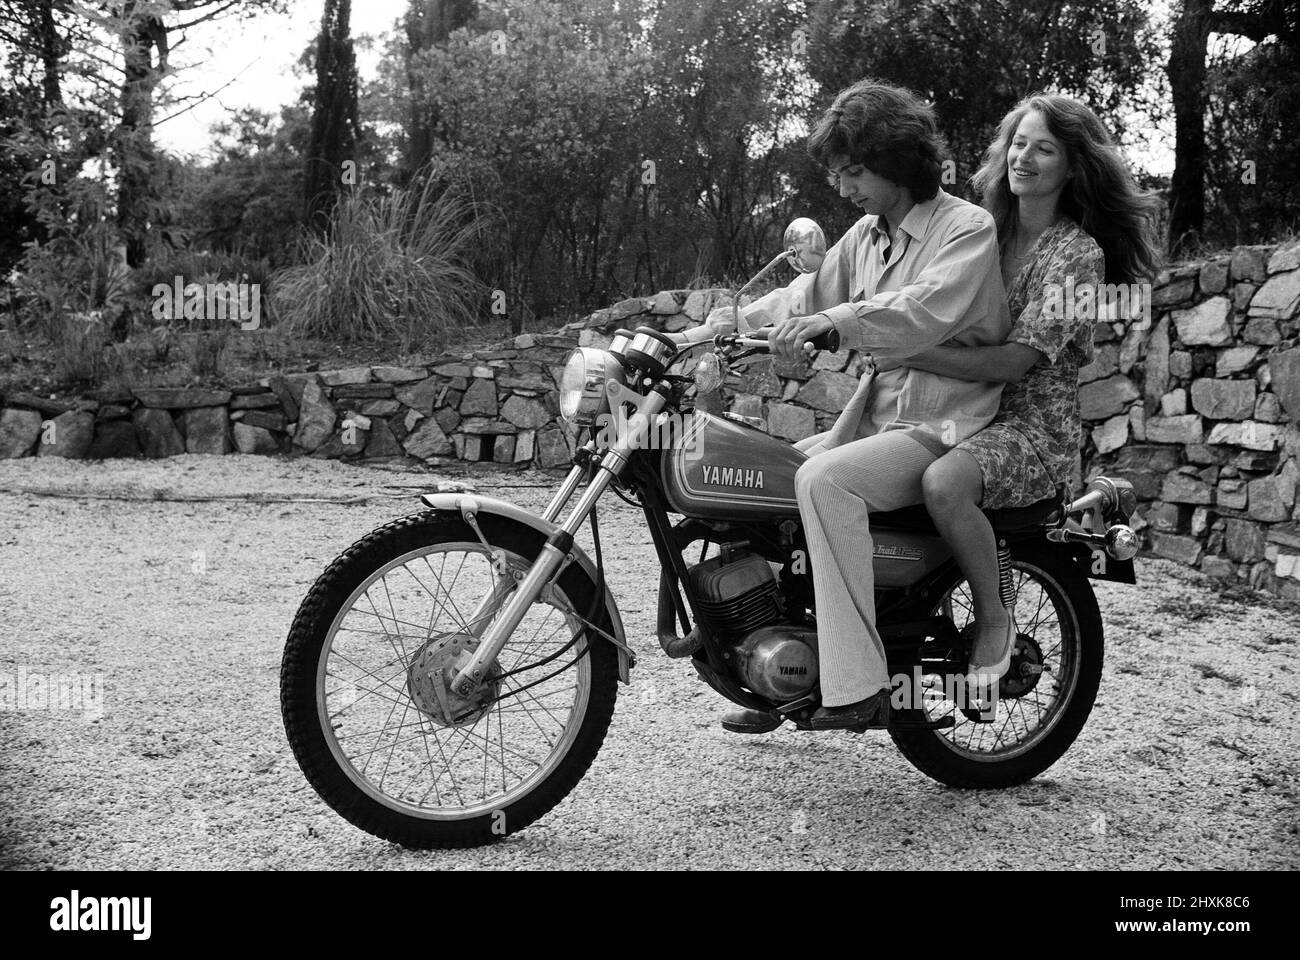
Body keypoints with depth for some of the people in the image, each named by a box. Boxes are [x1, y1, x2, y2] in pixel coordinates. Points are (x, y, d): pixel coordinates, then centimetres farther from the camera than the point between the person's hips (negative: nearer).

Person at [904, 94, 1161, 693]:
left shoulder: (1078, 252, -7)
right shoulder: (987, 233, 15)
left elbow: (1014, 361, -18)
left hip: (1038, 424, -7)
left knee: (943, 482, -38)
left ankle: (994, 619, -13)